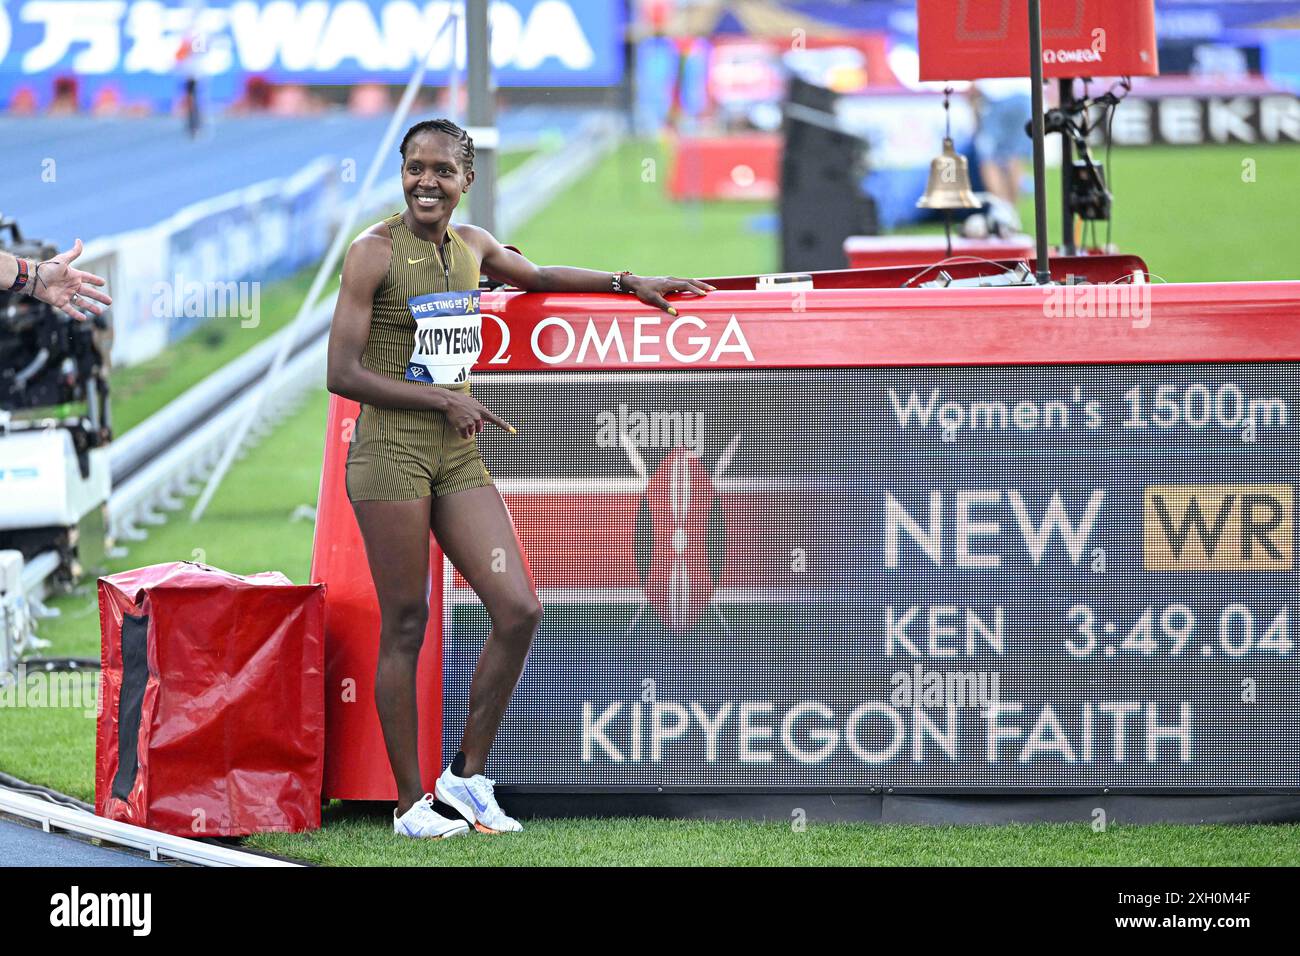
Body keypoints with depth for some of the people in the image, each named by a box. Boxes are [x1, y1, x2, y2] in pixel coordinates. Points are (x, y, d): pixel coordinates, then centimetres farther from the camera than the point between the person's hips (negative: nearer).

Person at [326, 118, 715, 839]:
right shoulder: (375, 252, -8)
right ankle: (411, 802, 6)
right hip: (391, 452, -6)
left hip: (458, 454, 6)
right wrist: (443, 401, -13)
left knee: (518, 609, -4)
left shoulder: (472, 245, 11)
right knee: (404, 626, -2)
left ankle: (467, 774, 9)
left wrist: (630, 283, 30)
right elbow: (342, 374, -11)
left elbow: (537, 277, 34)